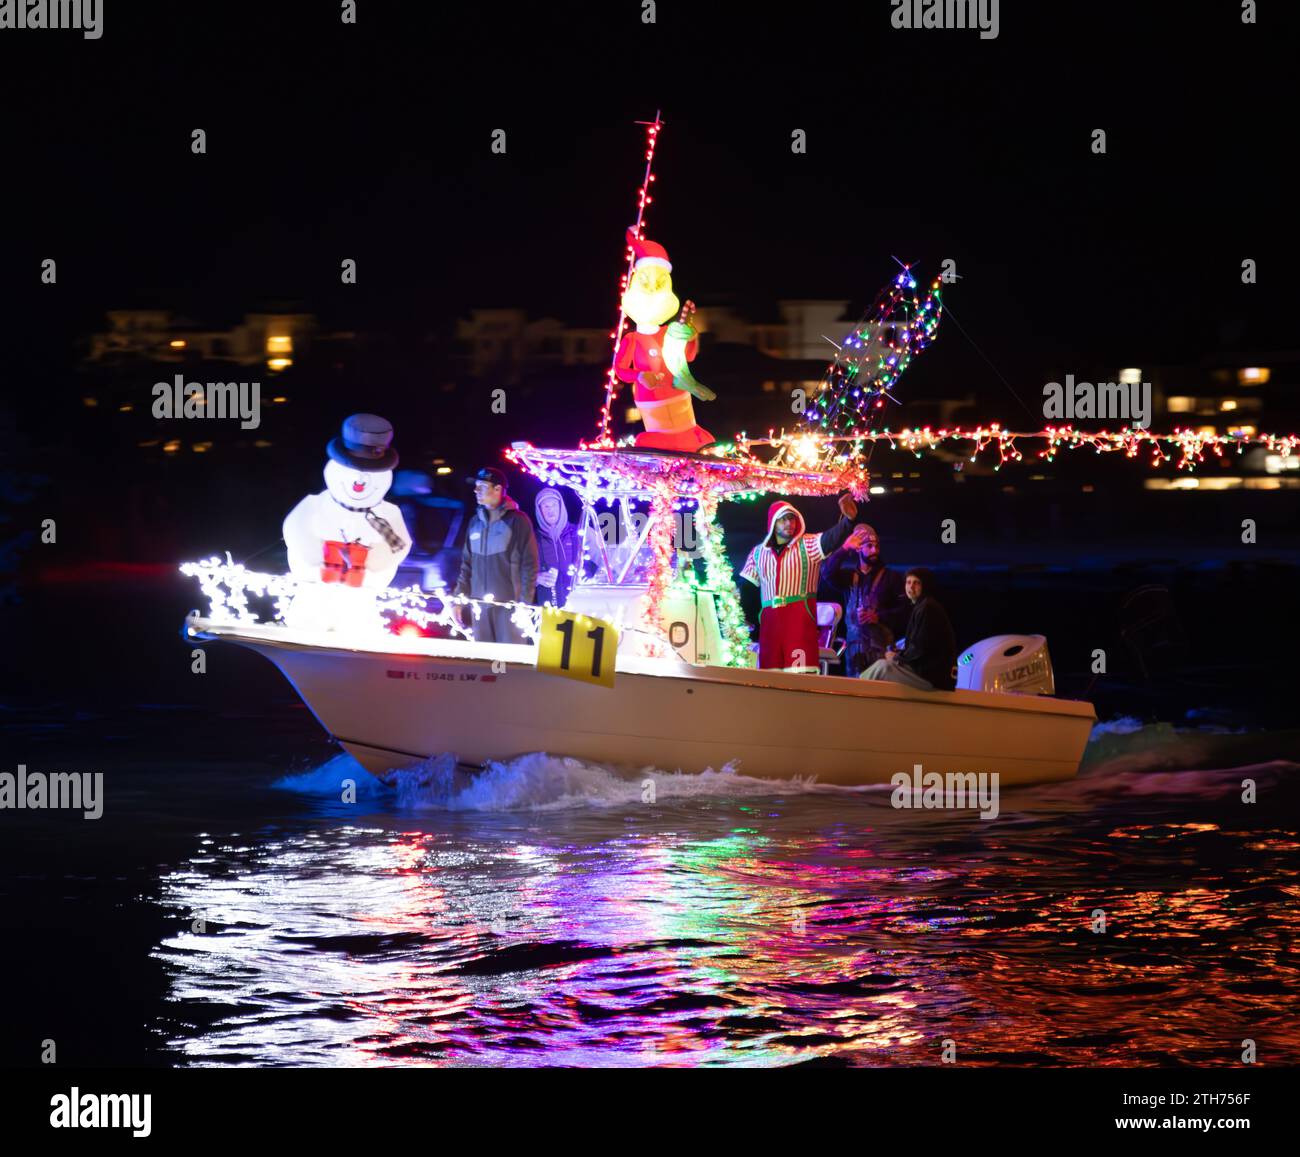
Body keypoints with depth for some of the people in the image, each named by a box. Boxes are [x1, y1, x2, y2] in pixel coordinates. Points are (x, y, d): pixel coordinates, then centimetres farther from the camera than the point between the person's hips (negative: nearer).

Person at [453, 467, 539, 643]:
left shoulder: (517, 521, -3)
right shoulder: (476, 522, 14)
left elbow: (529, 564, -6)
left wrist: (525, 604, -11)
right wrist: (459, 600, 12)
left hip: (509, 604, -6)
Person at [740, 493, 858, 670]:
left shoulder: (808, 545, 3)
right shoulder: (758, 552, 14)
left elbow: (832, 539, -16)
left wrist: (847, 519, -35)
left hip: (801, 619, -4)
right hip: (769, 620, 4)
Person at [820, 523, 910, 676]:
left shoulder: (891, 577, 8)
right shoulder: (849, 576, 15)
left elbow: (904, 609, 1)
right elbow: (827, 573, -5)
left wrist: (878, 617, -10)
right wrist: (844, 548, -11)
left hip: (882, 645, -3)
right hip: (854, 644, 3)